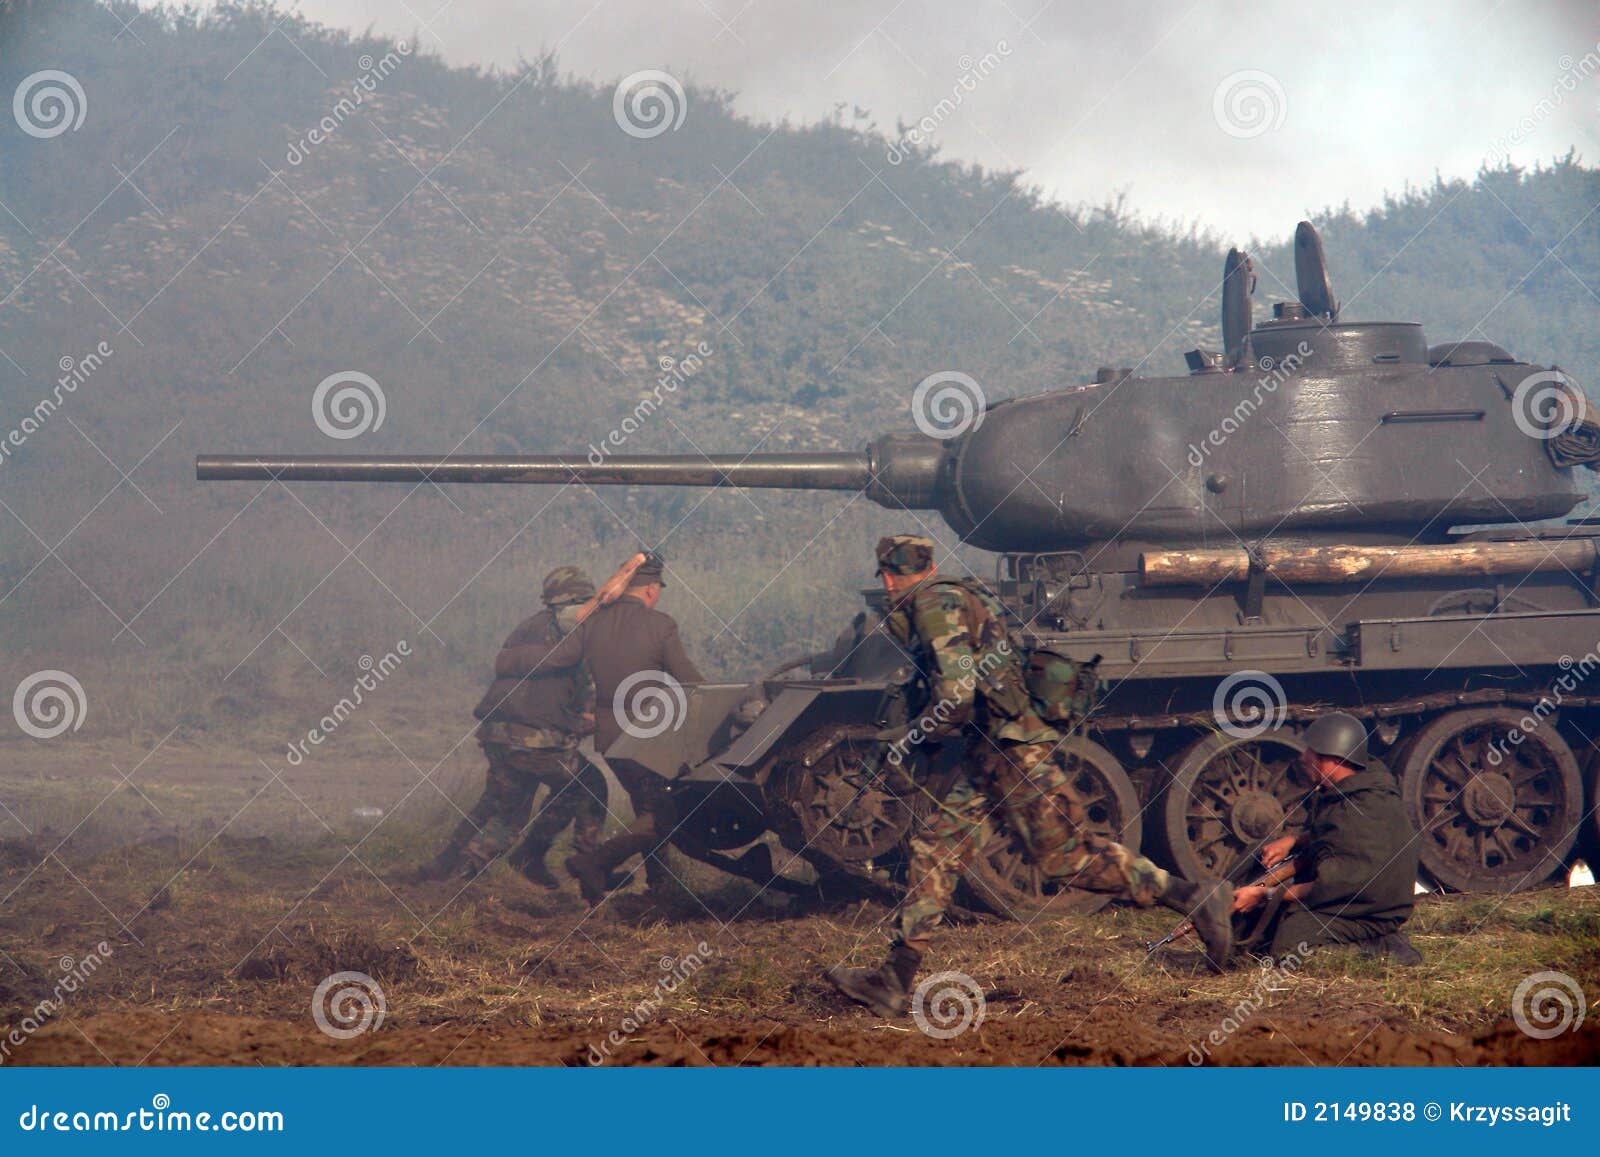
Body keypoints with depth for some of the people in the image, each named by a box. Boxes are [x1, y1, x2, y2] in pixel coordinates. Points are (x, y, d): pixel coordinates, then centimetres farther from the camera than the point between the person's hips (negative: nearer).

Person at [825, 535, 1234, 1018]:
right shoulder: (960, 598, 18)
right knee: (934, 851, 6)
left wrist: (909, 737, -7)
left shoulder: (935, 606, -13)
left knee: (1069, 856, -5)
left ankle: (1195, 898, 2)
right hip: (988, 758, 10)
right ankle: (894, 981, 4)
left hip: (1014, 753, -10)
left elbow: (957, 696, -21)